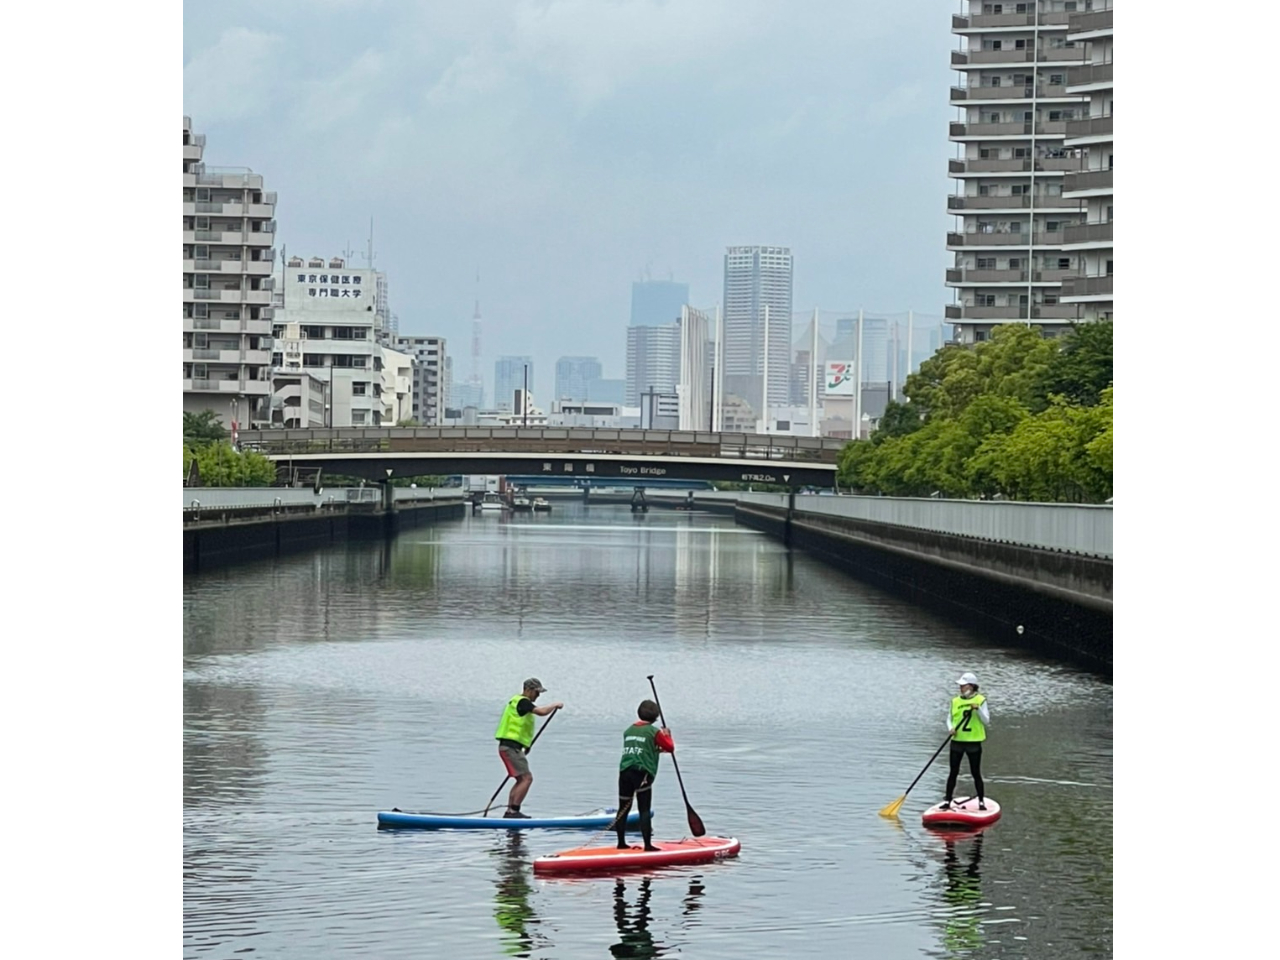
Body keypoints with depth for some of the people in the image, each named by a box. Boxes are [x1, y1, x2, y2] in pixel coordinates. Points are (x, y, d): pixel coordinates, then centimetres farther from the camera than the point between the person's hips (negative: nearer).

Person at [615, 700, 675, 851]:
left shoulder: (628, 730, 15)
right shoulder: (654, 732, -2)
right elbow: (670, 747, 4)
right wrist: (667, 735, 23)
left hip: (624, 771, 5)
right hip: (642, 773, -5)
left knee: (623, 809, 11)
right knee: (644, 810, -3)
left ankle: (621, 843, 17)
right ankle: (647, 844, -6)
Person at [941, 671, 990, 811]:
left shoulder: (980, 700, -3)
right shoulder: (955, 701, 6)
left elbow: (986, 720, -7)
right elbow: (949, 718, 12)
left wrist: (978, 709, -23)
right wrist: (951, 728, -9)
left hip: (973, 742, -3)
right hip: (957, 742, 3)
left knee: (976, 773, 4)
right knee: (953, 773, 4)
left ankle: (981, 801, 14)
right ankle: (947, 801, 8)